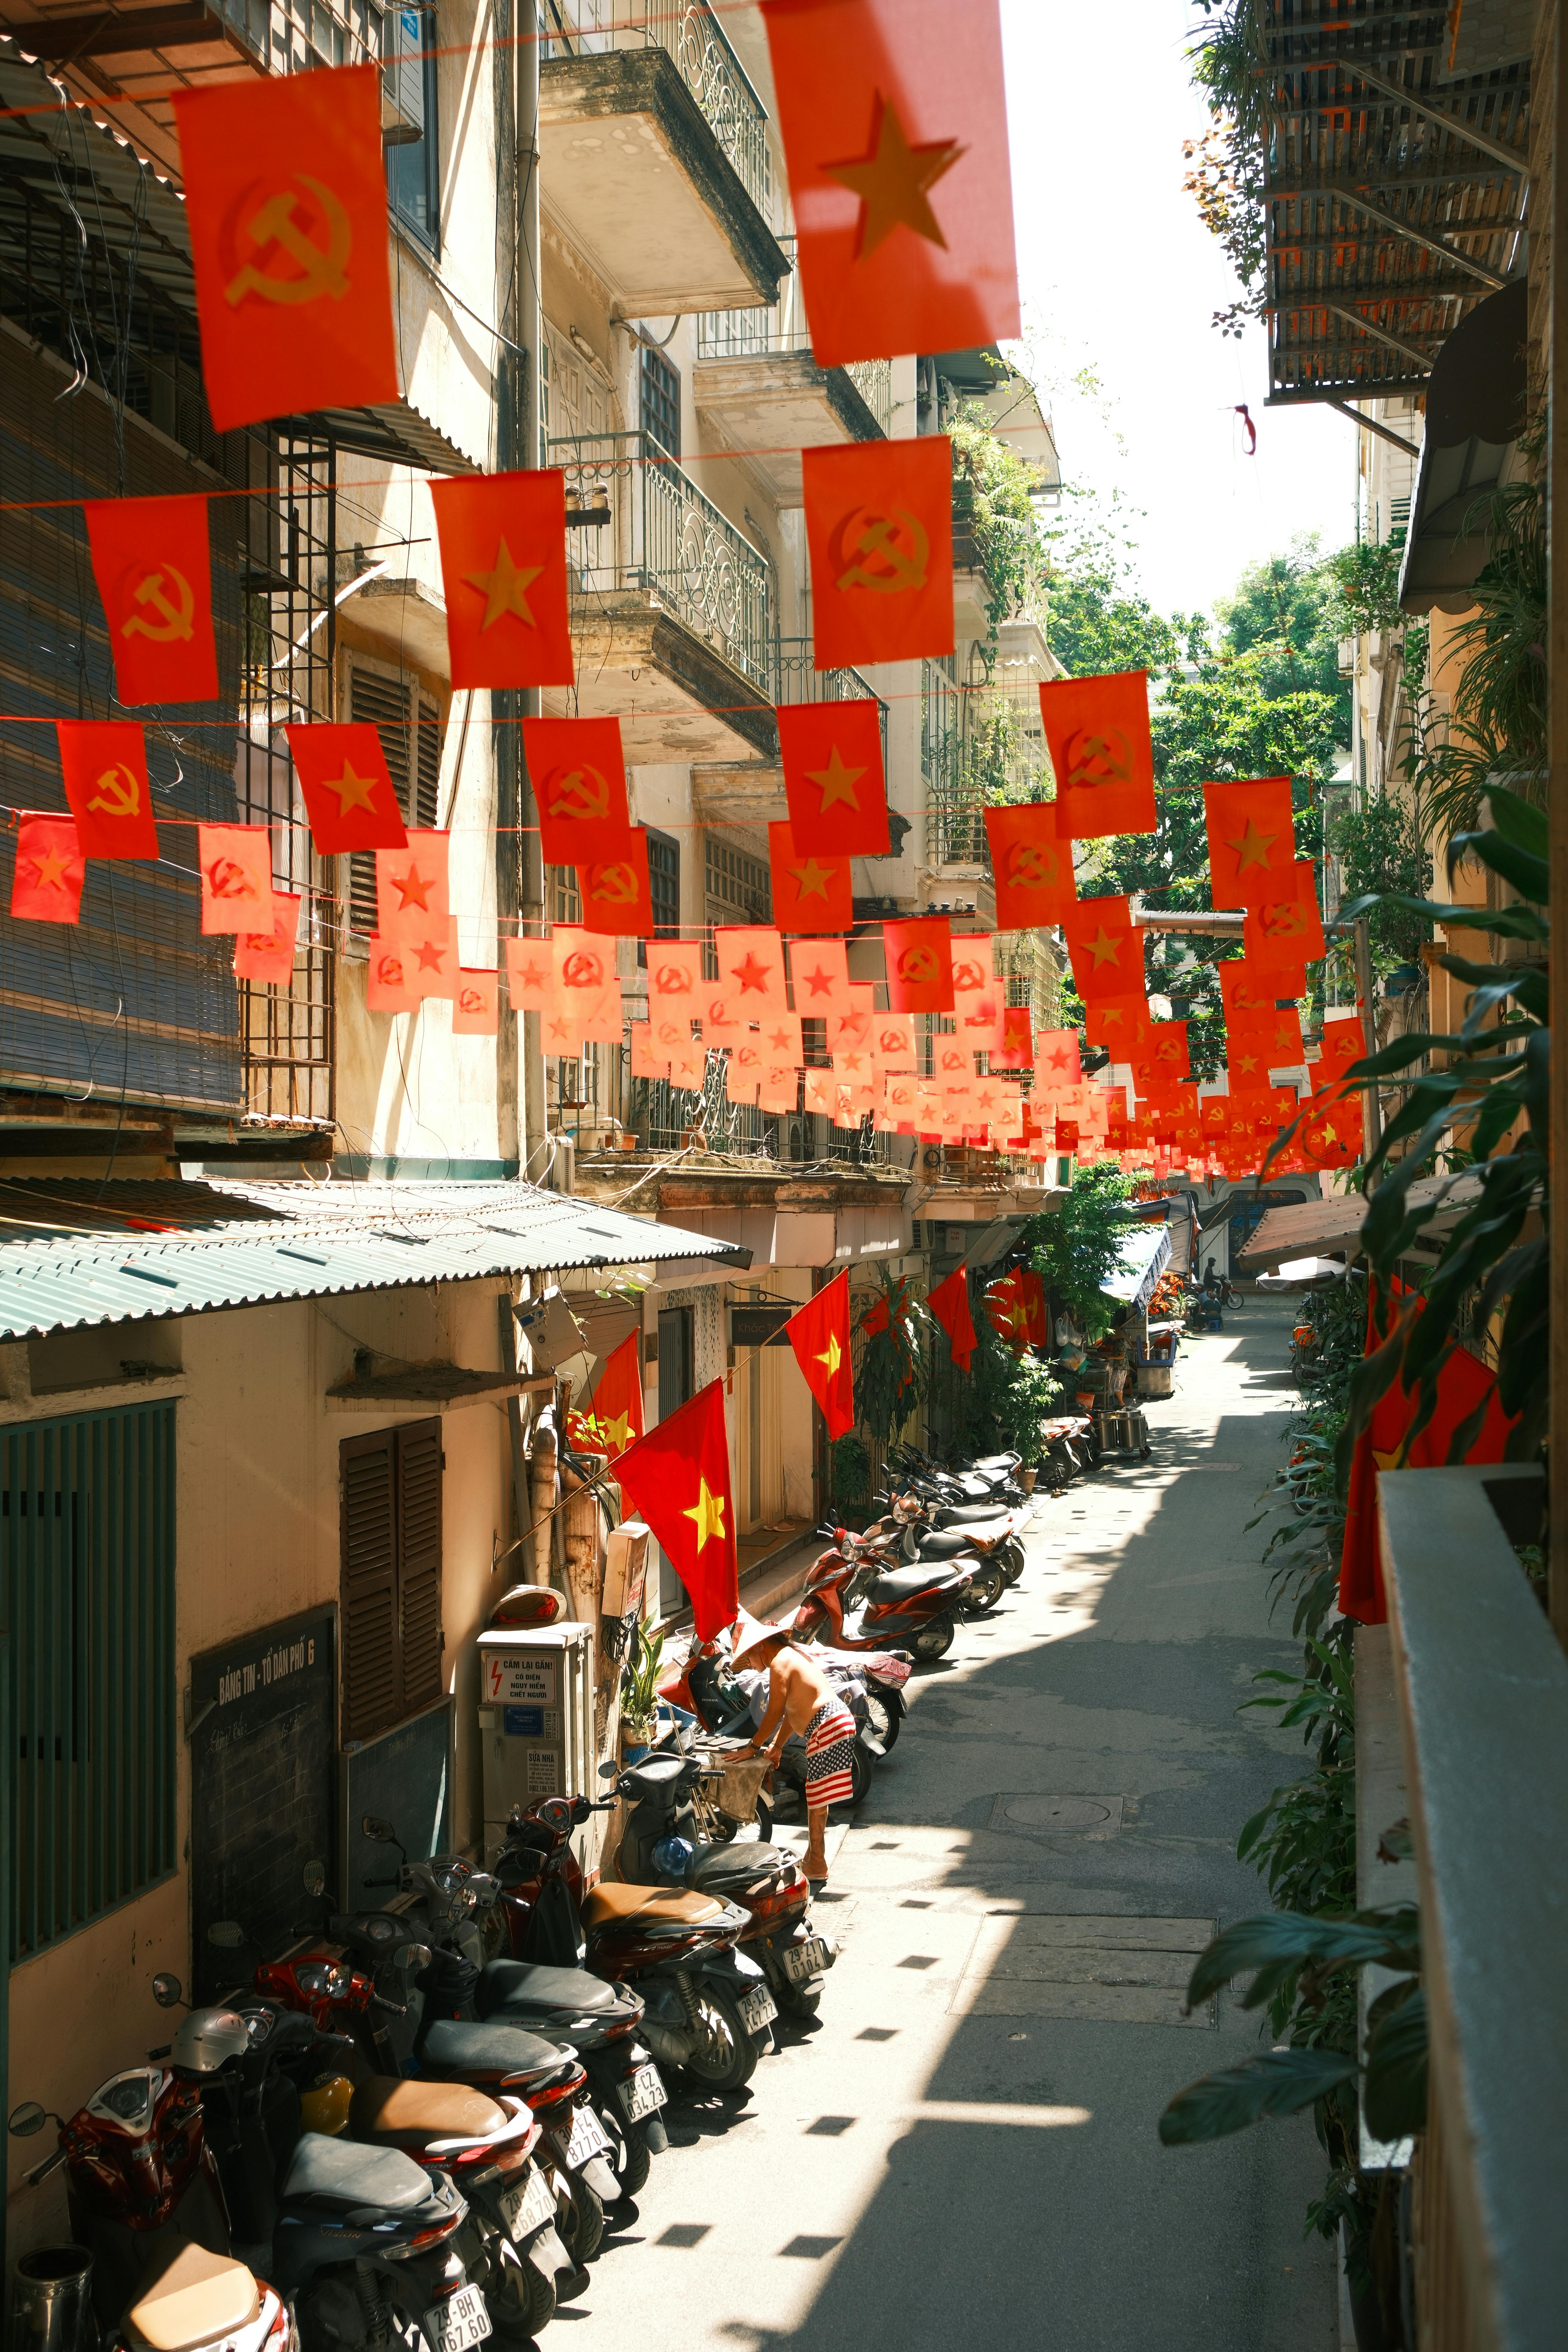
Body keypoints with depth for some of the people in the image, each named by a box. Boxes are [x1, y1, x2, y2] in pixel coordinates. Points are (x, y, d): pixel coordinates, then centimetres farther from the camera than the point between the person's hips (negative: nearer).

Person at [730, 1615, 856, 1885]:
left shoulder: (780, 1662, -10)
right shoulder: (791, 1655, 21)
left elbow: (775, 1713, -12)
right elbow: (793, 1710, 24)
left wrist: (753, 1747, -4)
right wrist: (777, 1746, 23)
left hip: (827, 1728, -11)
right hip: (835, 1723, 11)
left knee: (817, 1800, -5)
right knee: (815, 1798, 19)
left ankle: (816, 1872, 0)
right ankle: (813, 1861, 29)